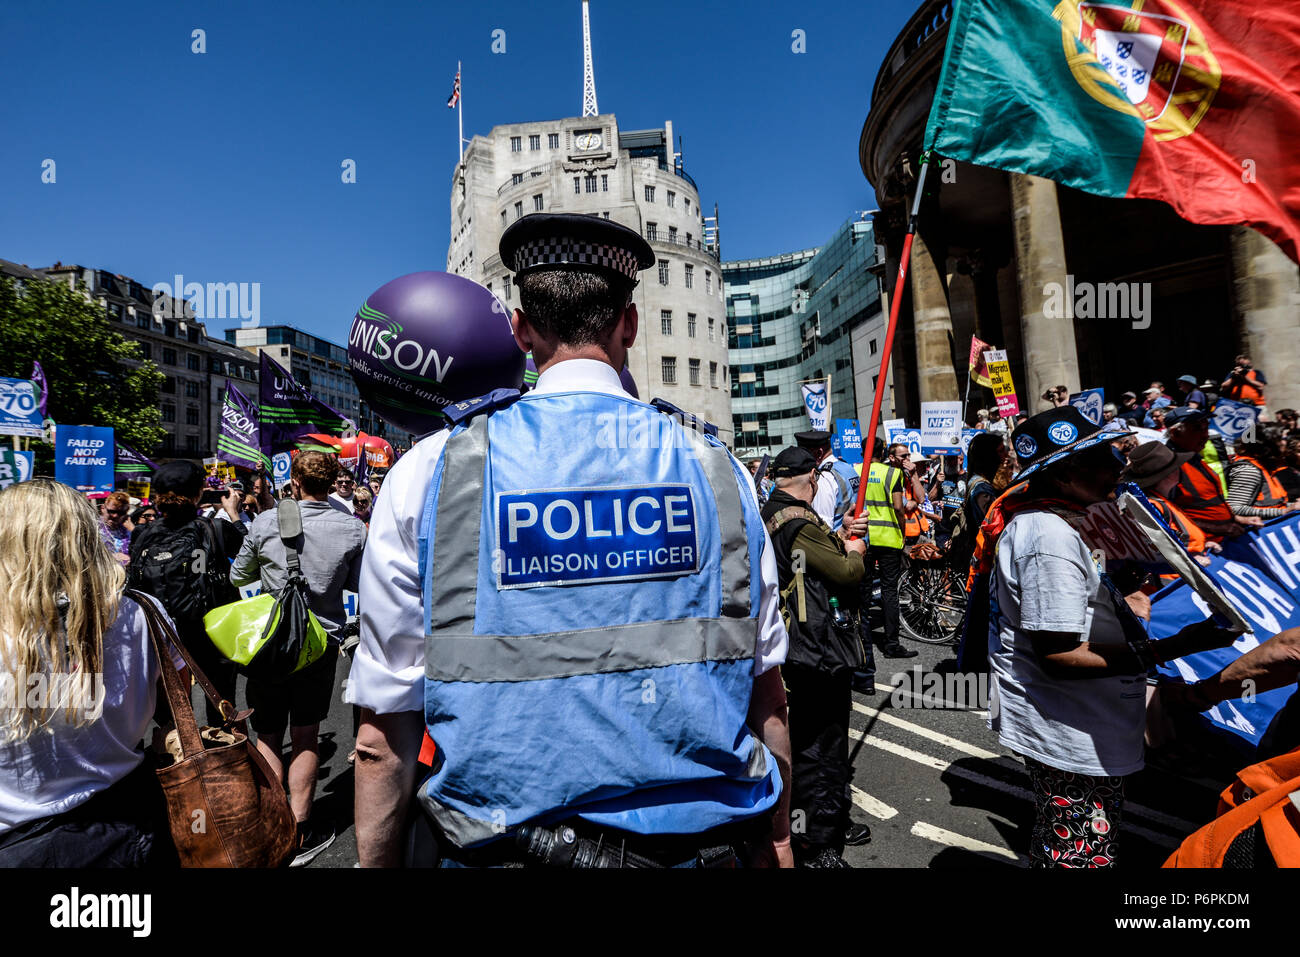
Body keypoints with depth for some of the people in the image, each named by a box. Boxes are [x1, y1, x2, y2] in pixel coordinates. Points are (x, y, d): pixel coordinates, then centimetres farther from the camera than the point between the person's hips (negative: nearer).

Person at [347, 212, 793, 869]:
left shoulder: (427, 476, -11)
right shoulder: (719, 473, -7)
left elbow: (384, 734, -8)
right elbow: (766, 698, -1)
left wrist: (375, 861, 7)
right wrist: (777, 846, 12)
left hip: (503, 844, -1)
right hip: (696, 849, 2)